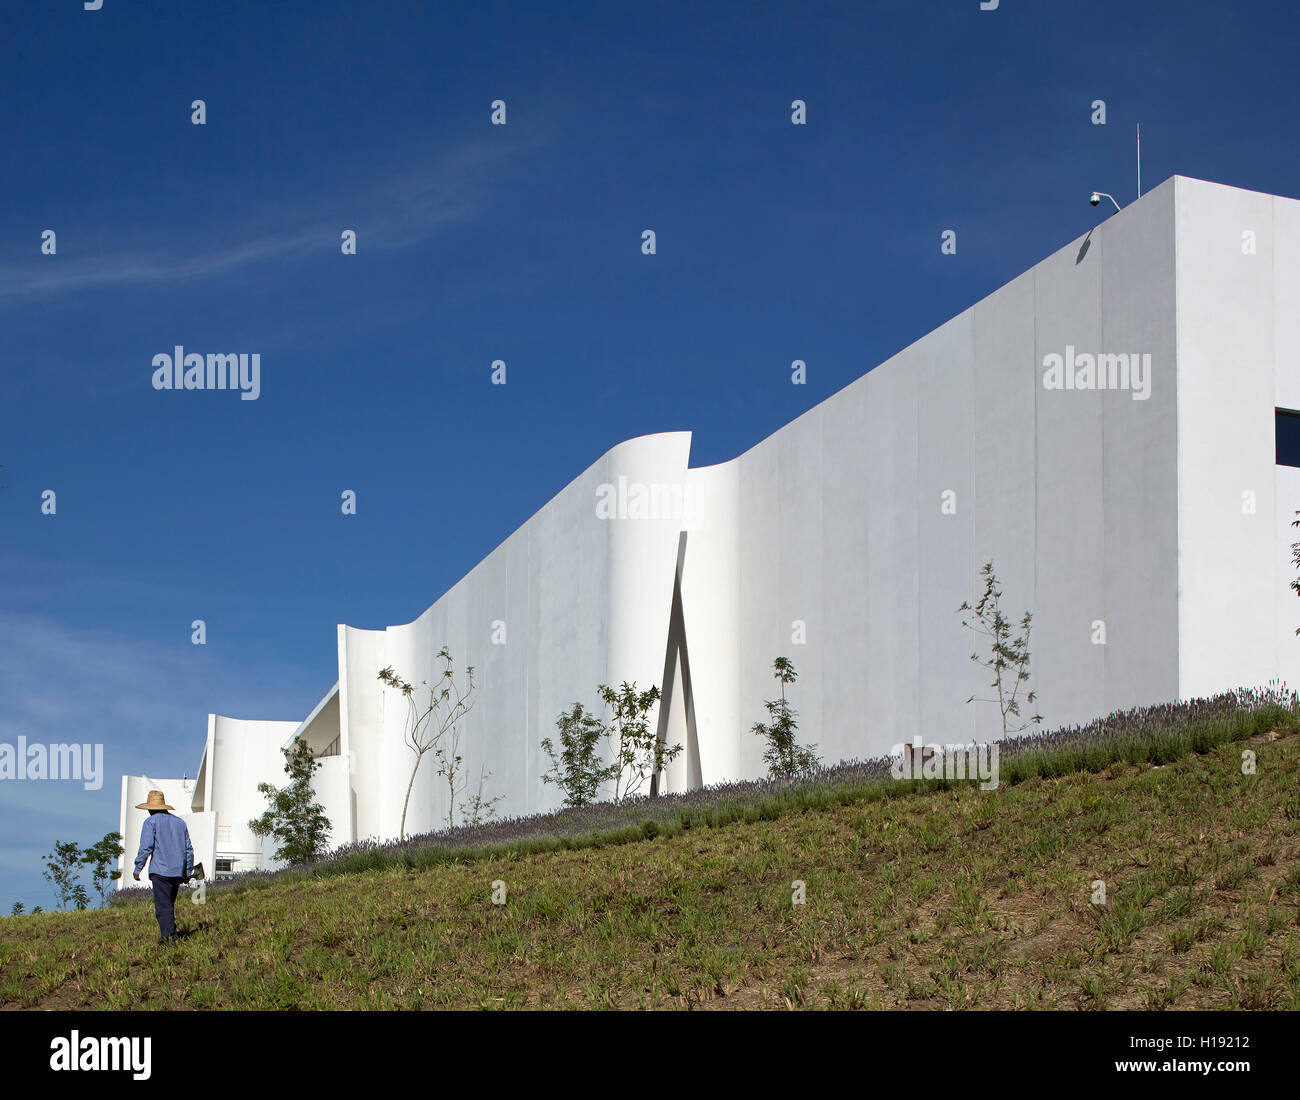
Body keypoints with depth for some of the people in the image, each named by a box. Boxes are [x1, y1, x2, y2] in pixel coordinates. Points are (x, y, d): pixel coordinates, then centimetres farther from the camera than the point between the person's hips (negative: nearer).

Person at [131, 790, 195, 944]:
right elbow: (189, 849, 18)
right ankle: (168, 935, 14)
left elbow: (145, 848, -9)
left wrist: (137, 869, -2)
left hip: (161, 871, -6)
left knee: (163, 906, -9)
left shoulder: (151, 822, 0)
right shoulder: (179, 822, 18)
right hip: (178, 872, 6)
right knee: (169, 905, 15)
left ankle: (170, 935, -19)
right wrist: (188, 872, 23)